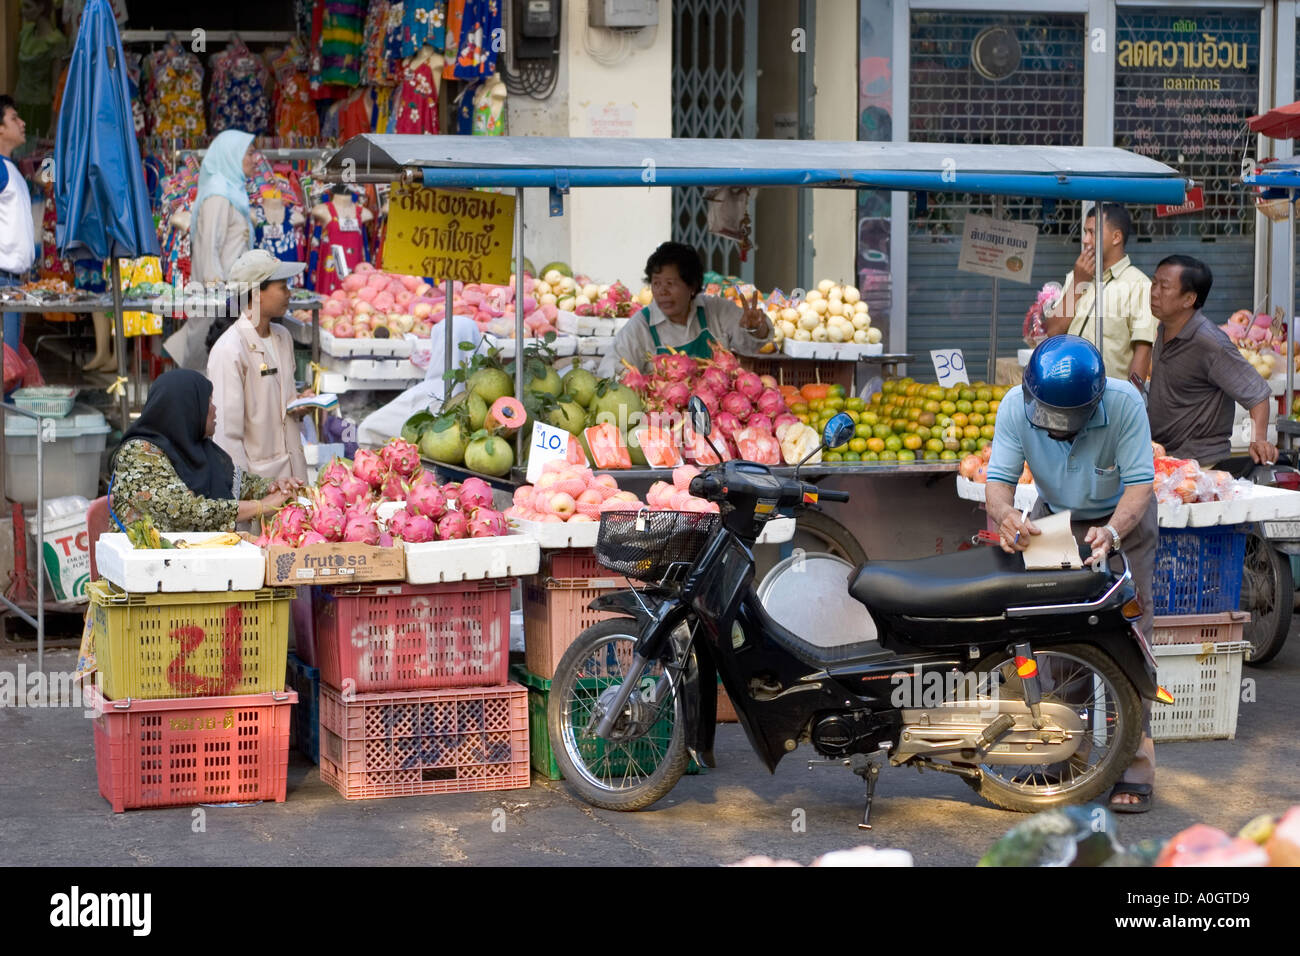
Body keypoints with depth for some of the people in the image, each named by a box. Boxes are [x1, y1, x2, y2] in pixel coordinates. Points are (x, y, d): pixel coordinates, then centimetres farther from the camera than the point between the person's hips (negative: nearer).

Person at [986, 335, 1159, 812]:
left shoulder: (1124, 402, -28)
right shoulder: (1015, 406, -21)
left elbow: (1138, 483, -29)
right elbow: (999, 478, -25)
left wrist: (1111, 532, -48)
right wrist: (1005, 515, -49)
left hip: (1122, 521, -3)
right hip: (1053, 520, 3)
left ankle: (1134, 767, -13)